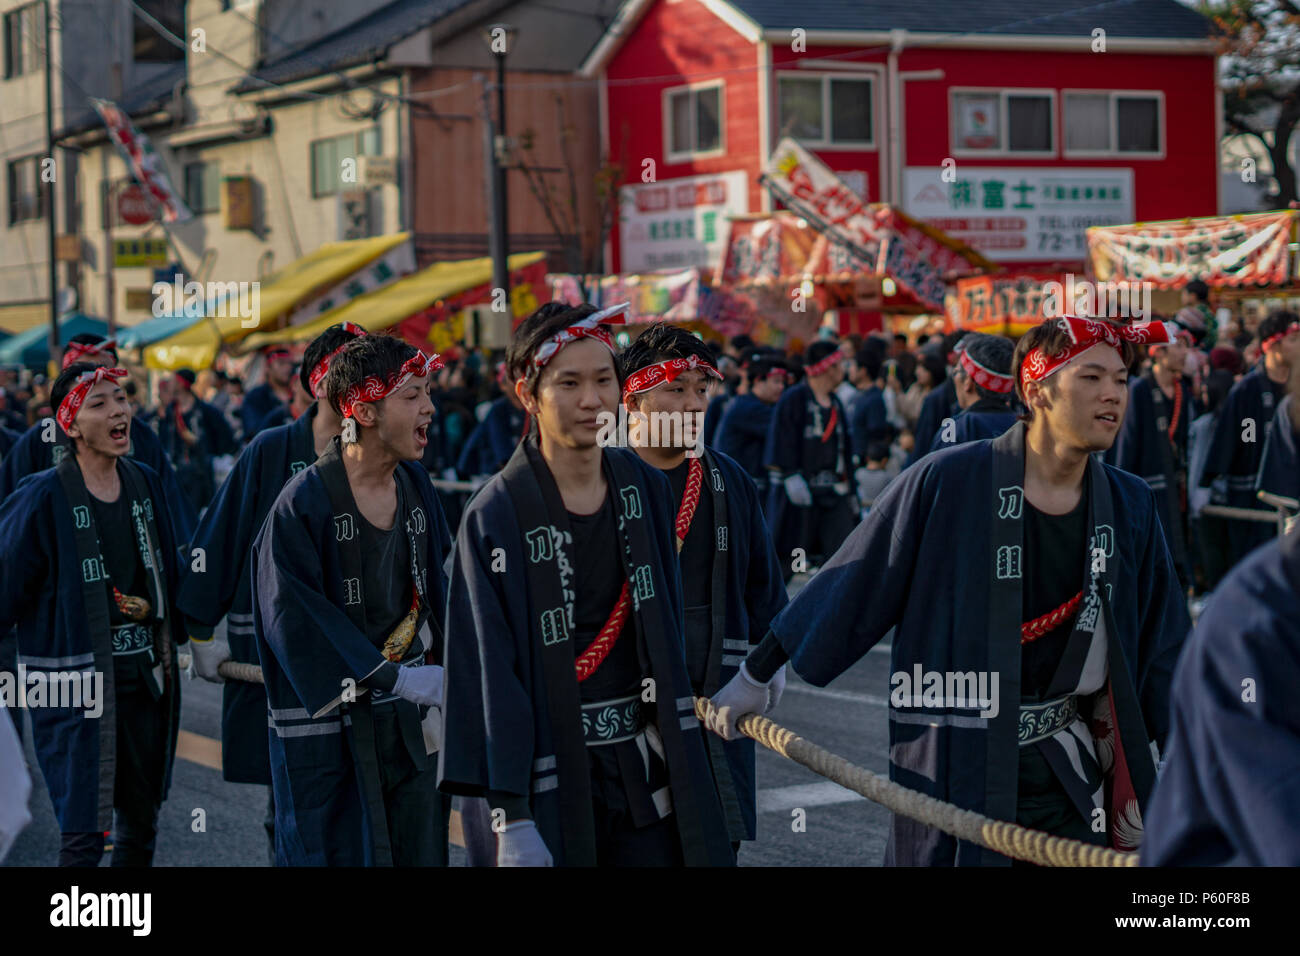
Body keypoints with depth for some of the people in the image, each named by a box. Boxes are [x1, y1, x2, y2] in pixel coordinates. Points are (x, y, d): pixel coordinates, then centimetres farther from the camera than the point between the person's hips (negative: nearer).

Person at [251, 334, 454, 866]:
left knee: (420, 850, 9)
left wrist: (438, 688, -4)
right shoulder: (303, 503, -14)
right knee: (340, 852, 0)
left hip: (410, 720, 6)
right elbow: (295, 619, -17)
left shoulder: (415, 487, 6)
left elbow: (434, 593, 9)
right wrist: (395, 677, -20)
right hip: (330, 727, -6)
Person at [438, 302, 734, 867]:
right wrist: (512, 818, -17)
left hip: (647, 767, 4)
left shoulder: (647, 490, 4)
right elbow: (493, 672, -14)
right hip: (551, 774, -4)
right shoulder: (495, 517, -11)